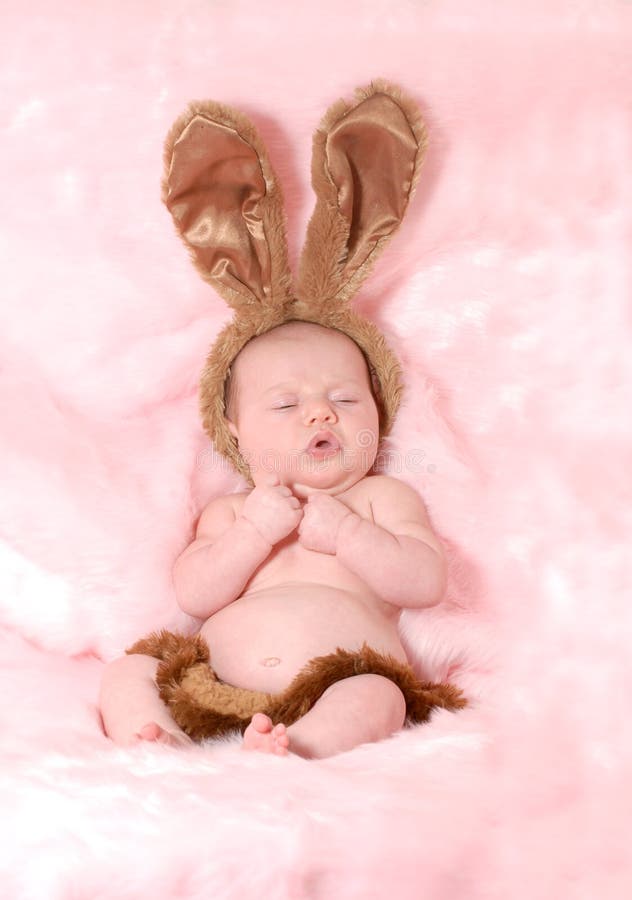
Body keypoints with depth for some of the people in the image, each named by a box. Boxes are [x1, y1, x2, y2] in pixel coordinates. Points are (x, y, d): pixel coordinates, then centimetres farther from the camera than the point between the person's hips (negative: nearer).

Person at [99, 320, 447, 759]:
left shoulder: (382, 496, 19)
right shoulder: (231, 510, 25)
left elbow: (427, 583, 4)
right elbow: (194, 597, 8)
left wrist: (344, 531, -4)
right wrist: (255, 531, -4)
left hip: (336, 698, -3)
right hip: (217, 696, 3)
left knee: (377, 696, -34)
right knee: (127, 671, -14)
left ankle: (284, 751, -56)